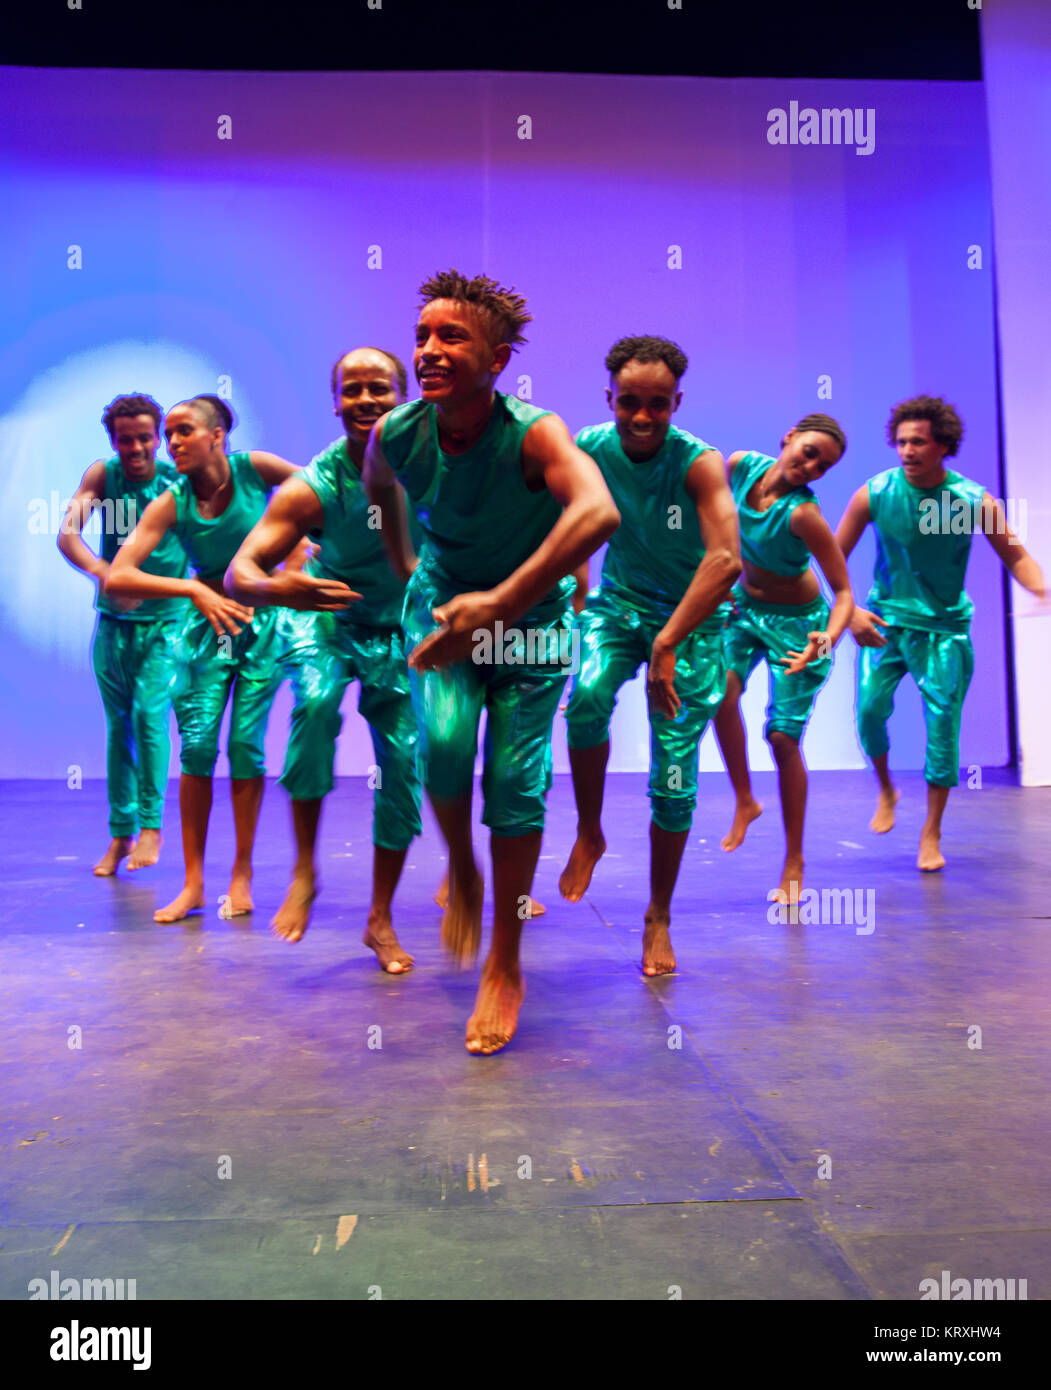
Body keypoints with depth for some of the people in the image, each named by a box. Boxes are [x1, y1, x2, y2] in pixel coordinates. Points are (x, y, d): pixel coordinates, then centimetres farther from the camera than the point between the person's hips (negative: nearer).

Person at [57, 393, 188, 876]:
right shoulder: (102, 474, -6)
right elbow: (67, 534, -19)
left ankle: (151, 826, 1)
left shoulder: (178, 481, -9)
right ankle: (120, 832, 16)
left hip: (163, 622, -2)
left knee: (149, 714, -13)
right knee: (118, 724, 7)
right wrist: (101, 570, -38)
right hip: (113, 620, 2)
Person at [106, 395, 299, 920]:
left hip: (264, 621, -1)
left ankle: (242, 876, 8)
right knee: (197, 746, -8)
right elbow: (116, 579, -17)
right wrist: (194, 589, -27)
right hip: (208, 622, 1)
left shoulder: (255, 468, -10)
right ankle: (193, 883, 2)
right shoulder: (170, 504, -9)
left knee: (245, 746, -5)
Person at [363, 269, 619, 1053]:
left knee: (516, 782, -5)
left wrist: (499, 606, -54)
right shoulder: (395, 435, -16)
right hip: (441, 602, 2)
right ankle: (461, 870, 9)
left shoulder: (533, 433, -29)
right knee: (444, 743, -24)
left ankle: (506, 971, 12)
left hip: (531, 620, -2)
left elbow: (599, 513, -50)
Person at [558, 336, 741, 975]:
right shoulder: (588, 448, -12)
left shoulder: (699, 463, -22)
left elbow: (726, 560, -35)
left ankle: (659, 917, 18)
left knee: (674, 782, -3)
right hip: (618, 600, 2)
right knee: (589, 694, -31)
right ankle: (589, 834, -5)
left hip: (691, 617, -2)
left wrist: (666, 644, -41)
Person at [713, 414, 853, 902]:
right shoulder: (740, 465, -13)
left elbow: (844, 590, -24)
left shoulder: (803, 514, -27)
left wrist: (827, 638, -41)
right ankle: (744, 802, -5)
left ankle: (793, 862, 9)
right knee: (723, 686, -25)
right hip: (744, 606, 4)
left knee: (783, 736, -5)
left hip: (795, 622, -4)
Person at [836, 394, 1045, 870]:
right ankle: (885, 791, 18)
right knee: (869, 708, -14)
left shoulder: (975, 501, -8)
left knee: (943, 723, -4)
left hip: (945, 626, 0)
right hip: (885, 619, 1)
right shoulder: (874, 493, -8)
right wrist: (849, 610, -14)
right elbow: (834, 557, -1)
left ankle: (931, 834, 11)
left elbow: (1016, 557, -1)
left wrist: (1044, 592, -21)